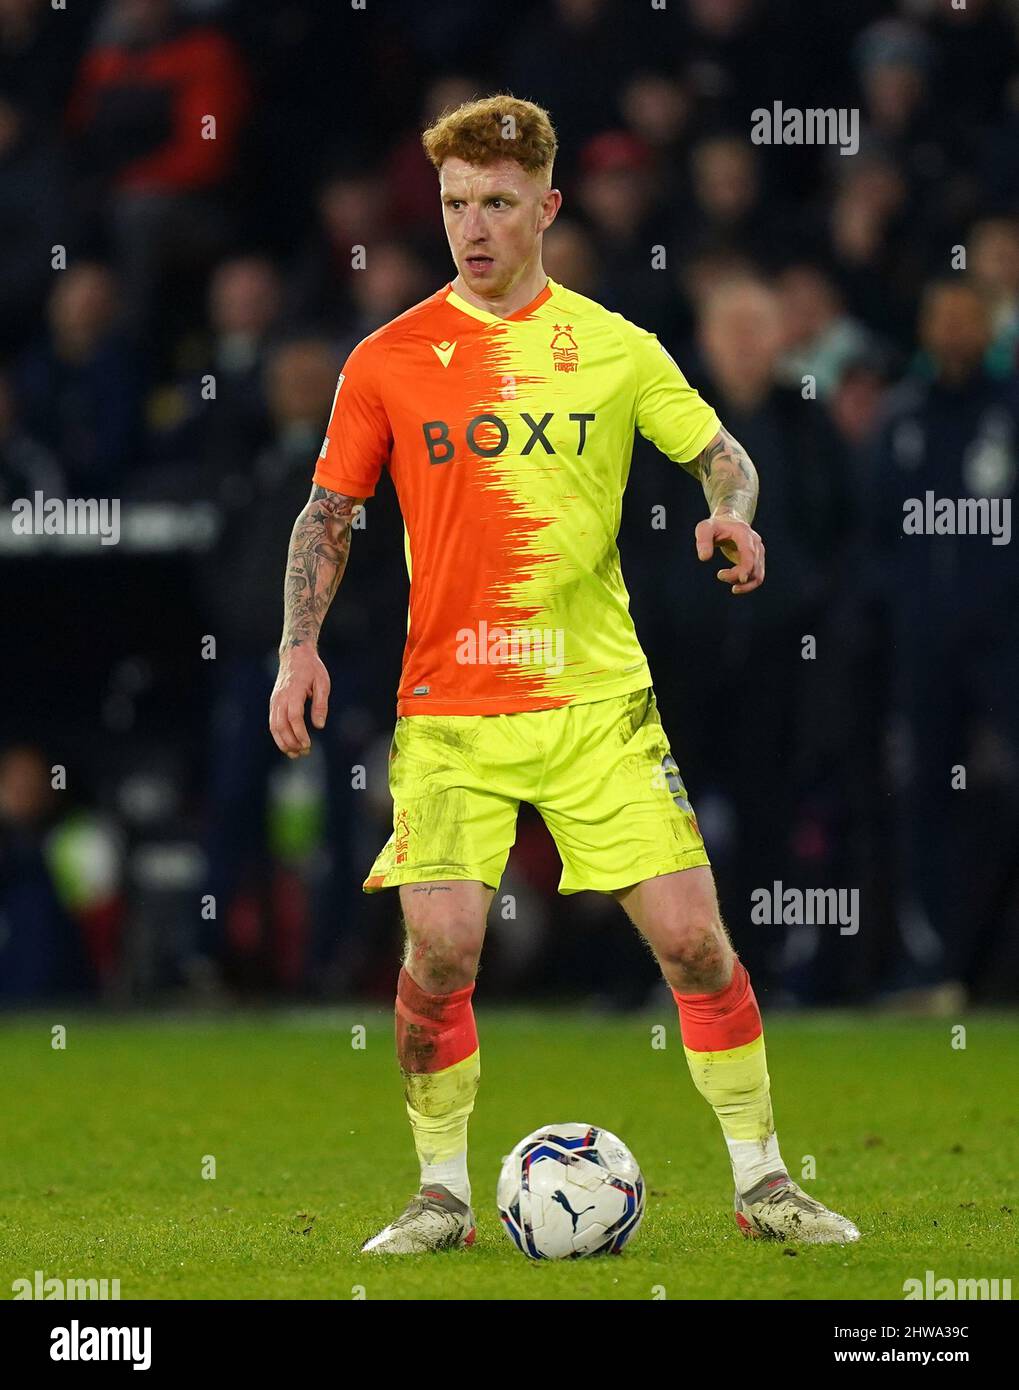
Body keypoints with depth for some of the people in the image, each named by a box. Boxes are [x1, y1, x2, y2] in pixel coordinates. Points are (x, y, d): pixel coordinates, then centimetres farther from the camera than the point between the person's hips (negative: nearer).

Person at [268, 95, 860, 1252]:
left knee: (692, 939, -4)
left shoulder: (612, 349, 6)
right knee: (439, 952, -11)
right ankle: (442, 1194, 7)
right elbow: (327, 514, 9)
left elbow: (719, 453, 15)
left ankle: (761, 1181, 9)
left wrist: (733, 513, -7)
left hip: (599, 699, 1)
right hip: (448, 710, 0)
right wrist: (300, 647, -2)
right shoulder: (389, 360, 4)